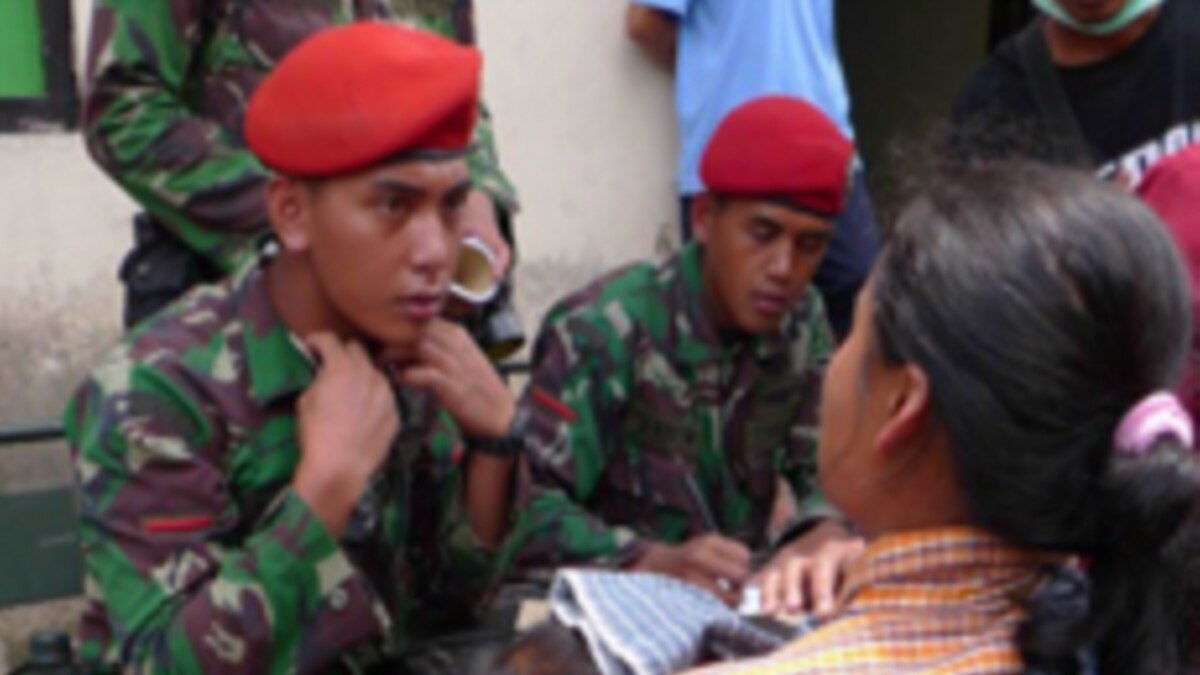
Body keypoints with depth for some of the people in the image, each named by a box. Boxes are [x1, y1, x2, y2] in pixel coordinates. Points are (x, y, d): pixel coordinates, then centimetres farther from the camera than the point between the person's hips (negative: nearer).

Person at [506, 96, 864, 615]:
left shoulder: (801, 324, 2)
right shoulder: (606, 330, -18)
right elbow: (527, 508, -23)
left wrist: (828, 531, -17)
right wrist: (655, 562, -37)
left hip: (739, 602, 6)